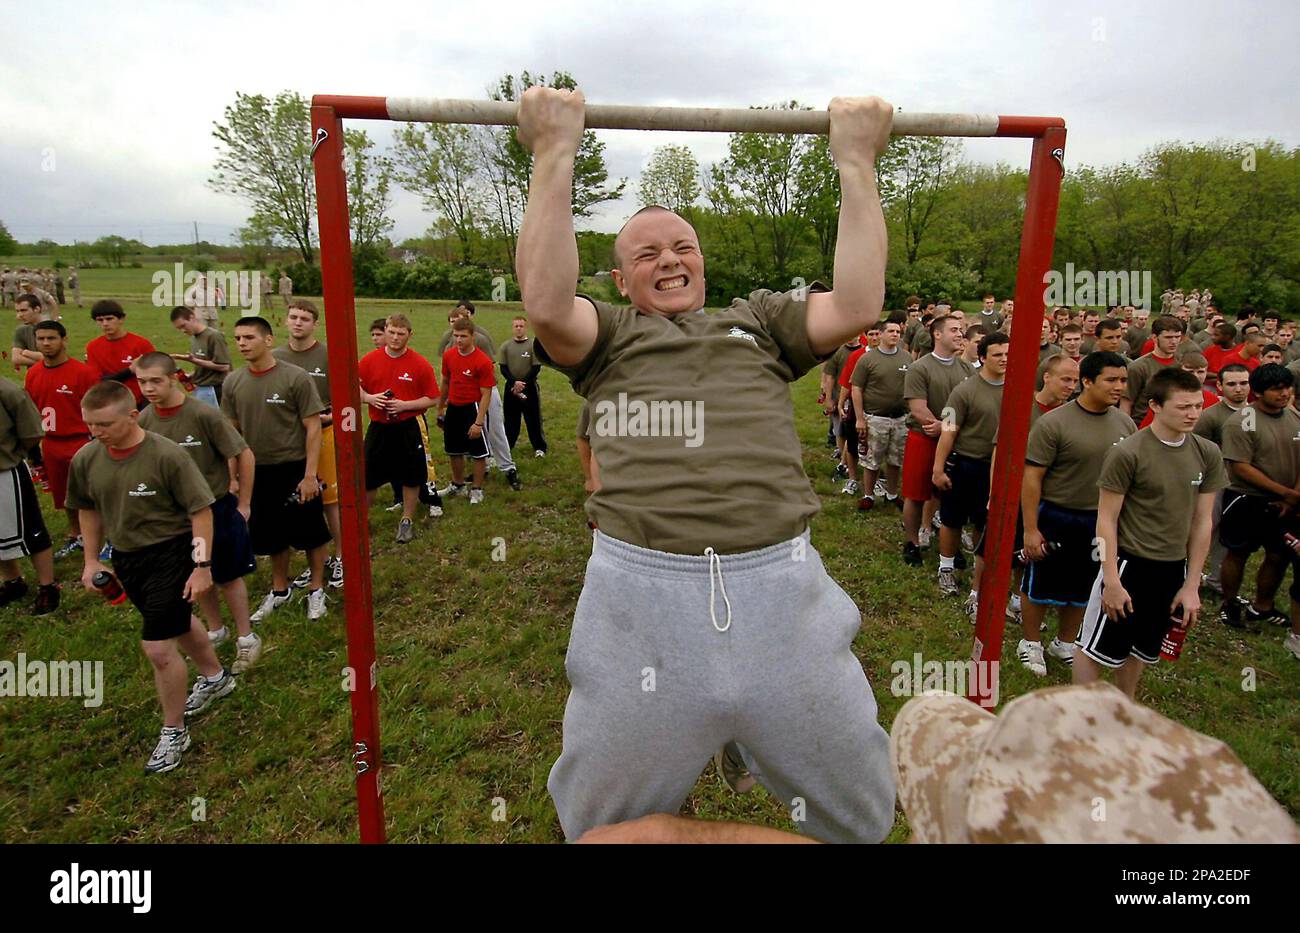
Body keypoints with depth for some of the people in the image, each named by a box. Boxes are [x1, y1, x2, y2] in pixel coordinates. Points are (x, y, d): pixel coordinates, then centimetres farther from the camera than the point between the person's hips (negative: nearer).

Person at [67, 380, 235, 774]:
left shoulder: (167, 456, -24)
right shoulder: (86, 459, -6)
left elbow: (201, 510, -18)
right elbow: (88, 508, 12)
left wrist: (202, 566, -19)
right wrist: (91, 560, 11)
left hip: (170, 554, -7)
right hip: (126, 557, 7)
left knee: (158, 647, -6)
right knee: (179, 623, 26)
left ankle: (174, 733, 16)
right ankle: (215, 677, 52)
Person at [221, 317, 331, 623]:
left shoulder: (295, 377, -13)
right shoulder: (233, 382, 1)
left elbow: (313, 427, -11)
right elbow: (232, 431, 9)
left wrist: (310, 474, -14)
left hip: (295, 469, -4)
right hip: (257, 471, 4)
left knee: (310, 533, 7)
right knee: (272, 536, 17)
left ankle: (316, 590, 27)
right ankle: (280, 590, 36)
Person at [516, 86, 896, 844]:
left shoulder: (758, 321, 22)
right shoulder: (609, 336, 16)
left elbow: (858, 304, 6)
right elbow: (547, 302, -5)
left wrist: (858, 159, 9)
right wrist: (555, 155, -1)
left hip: (782, 588, 2)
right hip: (642, 592, -1)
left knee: (864, 814, 20)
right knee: (602, 823, 19)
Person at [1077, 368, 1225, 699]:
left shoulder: (1208, 454, 0)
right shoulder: (1127, 453, -16)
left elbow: (1202, 521, 5)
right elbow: (1106, 519, -12)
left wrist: (1192, 585, 5)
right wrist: (1111, 581, -15)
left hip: (1174, 569, 5)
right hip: (1130, 563, -5)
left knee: (1140, 650, 21)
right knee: (1097, 647, 3)